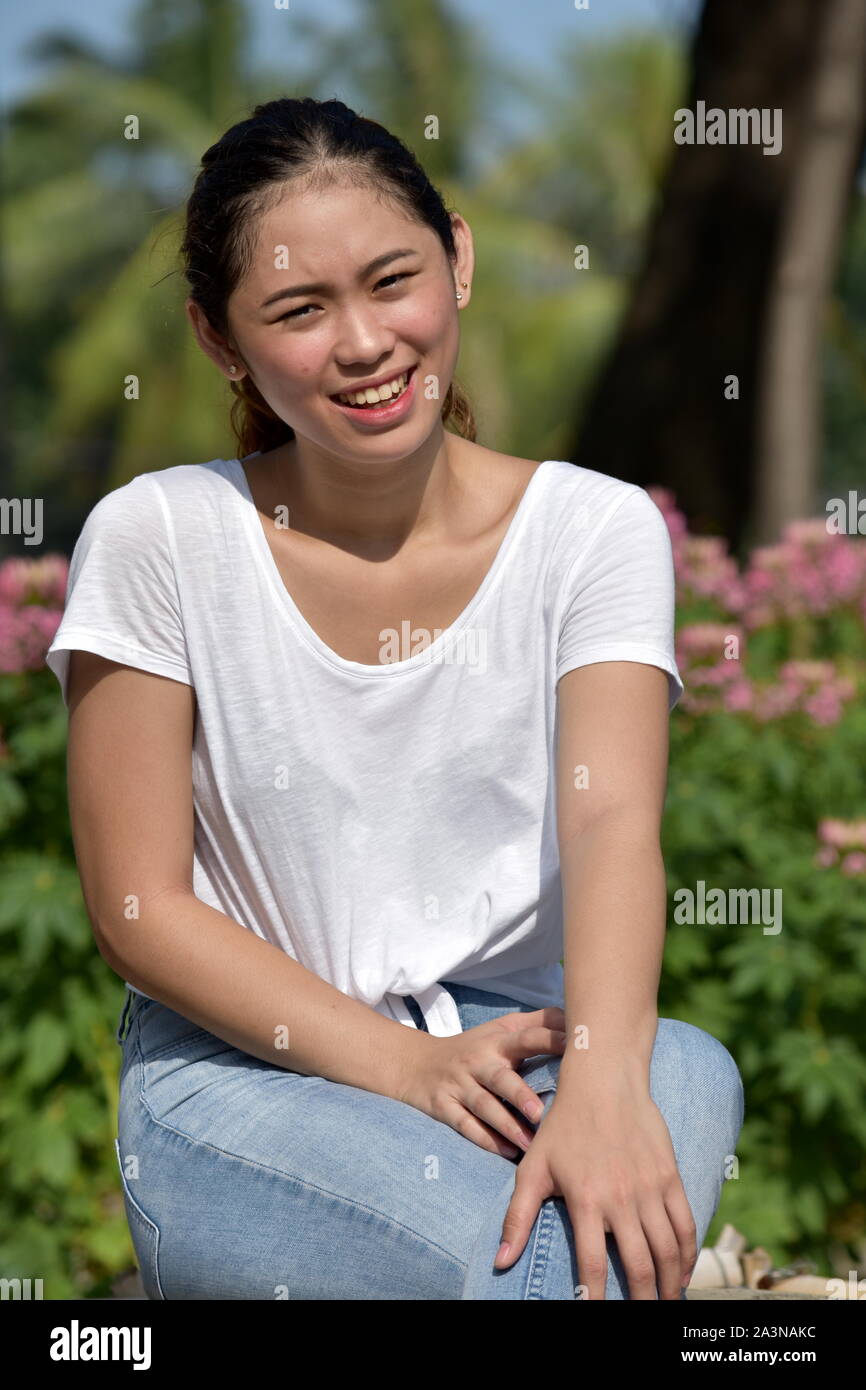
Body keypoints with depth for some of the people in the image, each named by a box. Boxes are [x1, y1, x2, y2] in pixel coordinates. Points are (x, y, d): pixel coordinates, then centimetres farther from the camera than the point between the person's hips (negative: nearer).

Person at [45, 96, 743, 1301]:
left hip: (519, 1056, 3)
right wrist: (402, 1065, -18)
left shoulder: (598, 529, 1)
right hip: (242, 1075, -2)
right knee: (511, 1258, -33)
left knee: (689, 1068, -33)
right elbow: (139, 908, -4)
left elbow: (614, 822, -15)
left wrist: (602, 1079, -36)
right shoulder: (160, 540, -3)